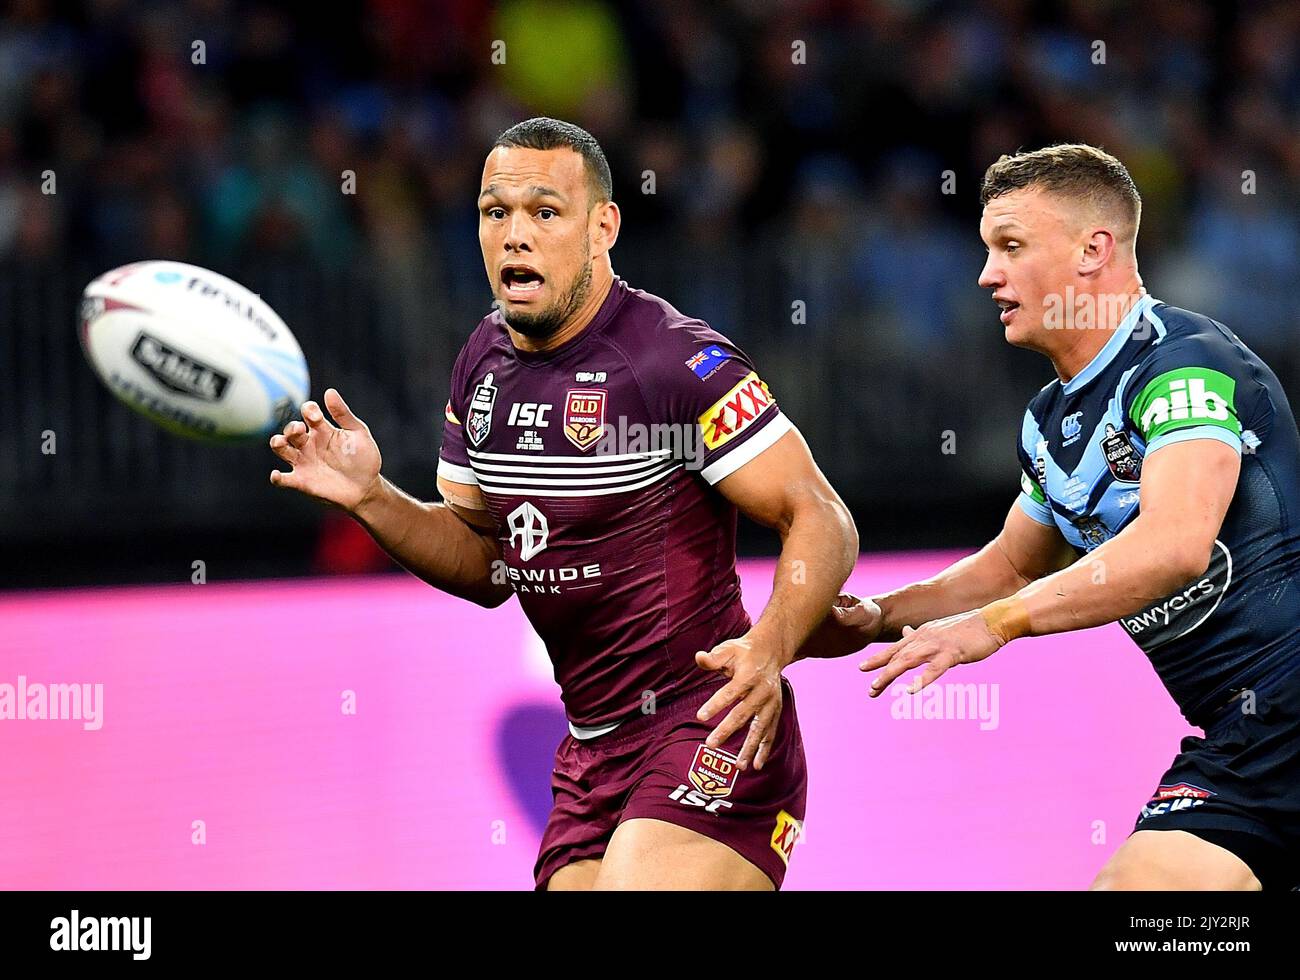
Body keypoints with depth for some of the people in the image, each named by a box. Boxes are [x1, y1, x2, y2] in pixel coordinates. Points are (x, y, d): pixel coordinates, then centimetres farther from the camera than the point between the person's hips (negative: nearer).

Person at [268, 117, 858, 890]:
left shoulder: (681, 361, -15)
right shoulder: (483, 363, 9)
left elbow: (823, 520, -16)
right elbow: (487, 559, 18)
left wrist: (768, 647, -33)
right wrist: (371, 500, 1)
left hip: (709, 733, -8)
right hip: (591, 747, 8)